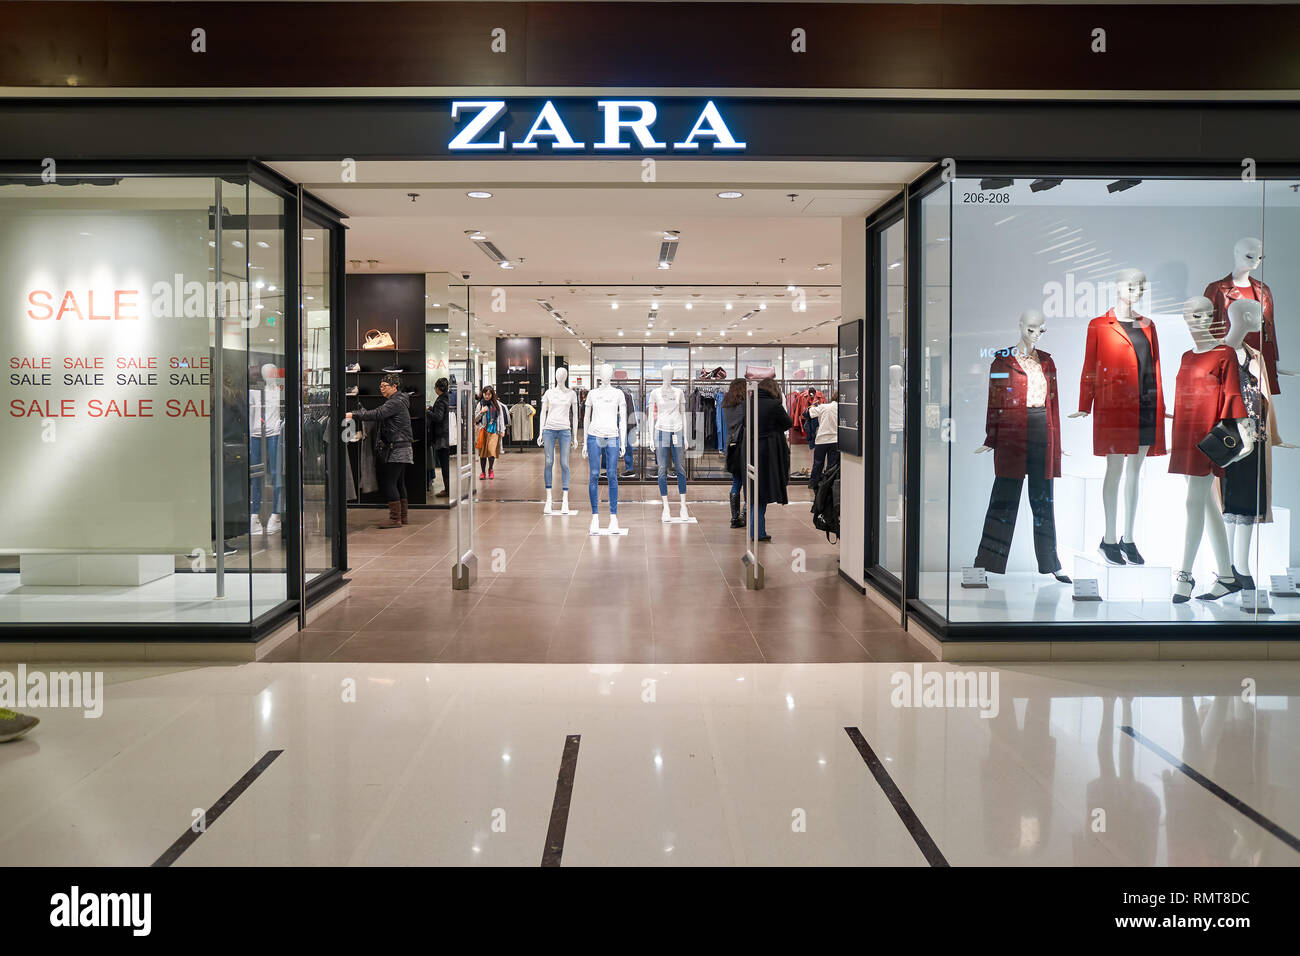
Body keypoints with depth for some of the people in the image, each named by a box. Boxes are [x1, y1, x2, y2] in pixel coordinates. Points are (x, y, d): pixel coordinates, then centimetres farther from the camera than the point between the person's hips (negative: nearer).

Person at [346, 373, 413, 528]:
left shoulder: (396, 402, -14)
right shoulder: (397, 401, 20)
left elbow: (377, 414, -26)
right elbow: (380, 414, 17)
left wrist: (353, 415, -30)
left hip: (396, 450, -10)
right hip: (401, 449, 10)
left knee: (389, 482, -10)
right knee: (399, 483, 13)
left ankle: (395, 519, -8)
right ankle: (403, 517, 18)